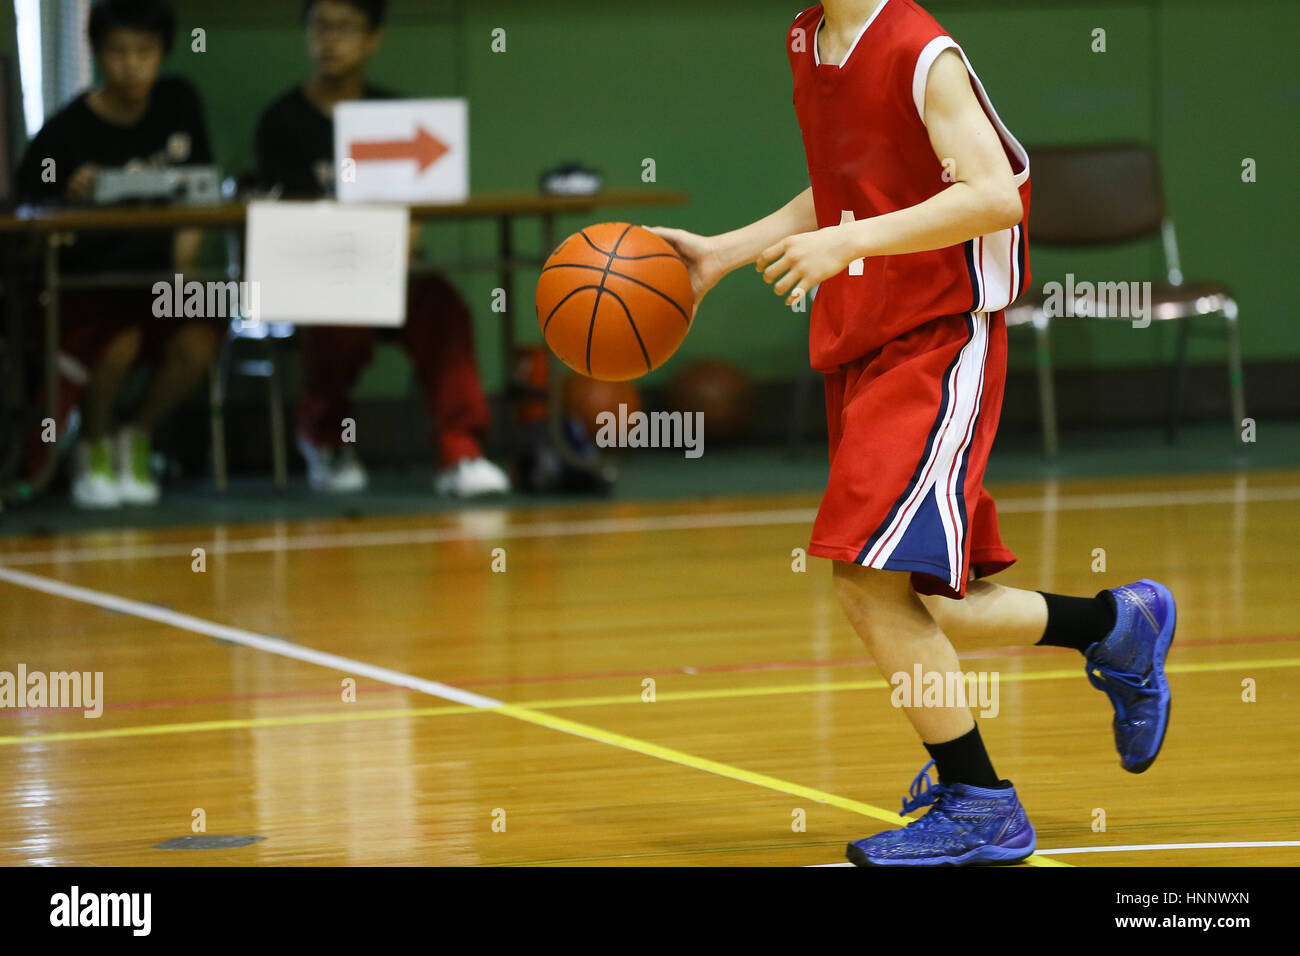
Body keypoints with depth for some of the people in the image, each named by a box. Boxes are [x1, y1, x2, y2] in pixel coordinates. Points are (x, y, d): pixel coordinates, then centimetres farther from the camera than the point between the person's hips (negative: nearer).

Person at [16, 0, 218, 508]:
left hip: (159, 275, 4)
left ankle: (135, 438, 6)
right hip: (85, 279, -4)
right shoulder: (67, 129, -9)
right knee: (120, 342, -33)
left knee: (198, 344, -25)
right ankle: (93, 445, 1)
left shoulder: (178, 103, 5)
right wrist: (69, 198, -27)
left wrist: (186, 248, -4)